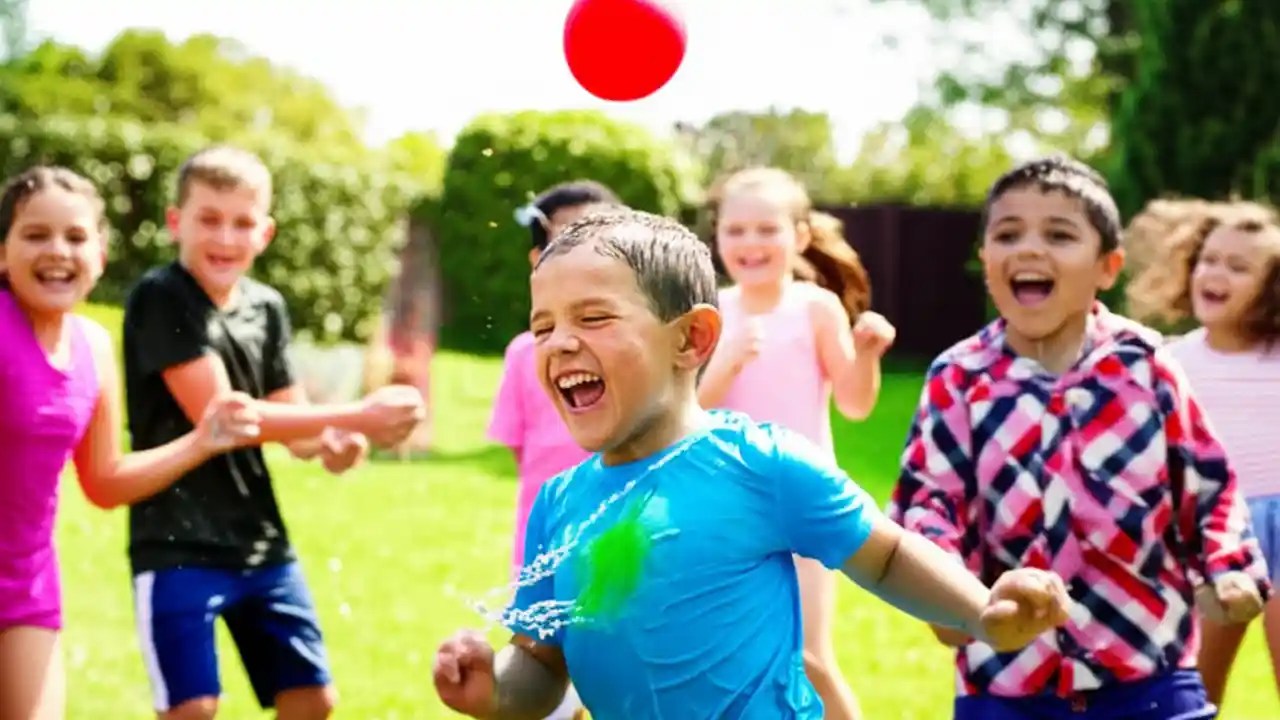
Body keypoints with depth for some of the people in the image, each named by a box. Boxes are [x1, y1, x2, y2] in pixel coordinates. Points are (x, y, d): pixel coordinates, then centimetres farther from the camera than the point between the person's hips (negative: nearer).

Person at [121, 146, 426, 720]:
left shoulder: (267, 308, 9)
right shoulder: (160, 299, -12)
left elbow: (292, 423, 11)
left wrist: (332, 442, -15)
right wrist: (358, 417, -20)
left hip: (262, 543, 7)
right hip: (178, 545, -7)